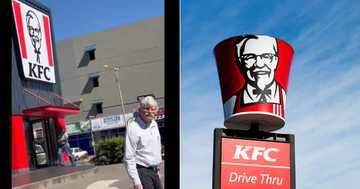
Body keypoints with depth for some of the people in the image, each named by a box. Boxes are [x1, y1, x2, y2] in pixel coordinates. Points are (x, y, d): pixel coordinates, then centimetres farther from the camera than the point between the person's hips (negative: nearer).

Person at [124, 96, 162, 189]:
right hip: (142, 171, -7)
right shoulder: (133, 127, -17)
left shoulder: (154, 124, 7)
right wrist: (136, 182, -21)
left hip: (154, 171, 8)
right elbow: (129, 158, -19)